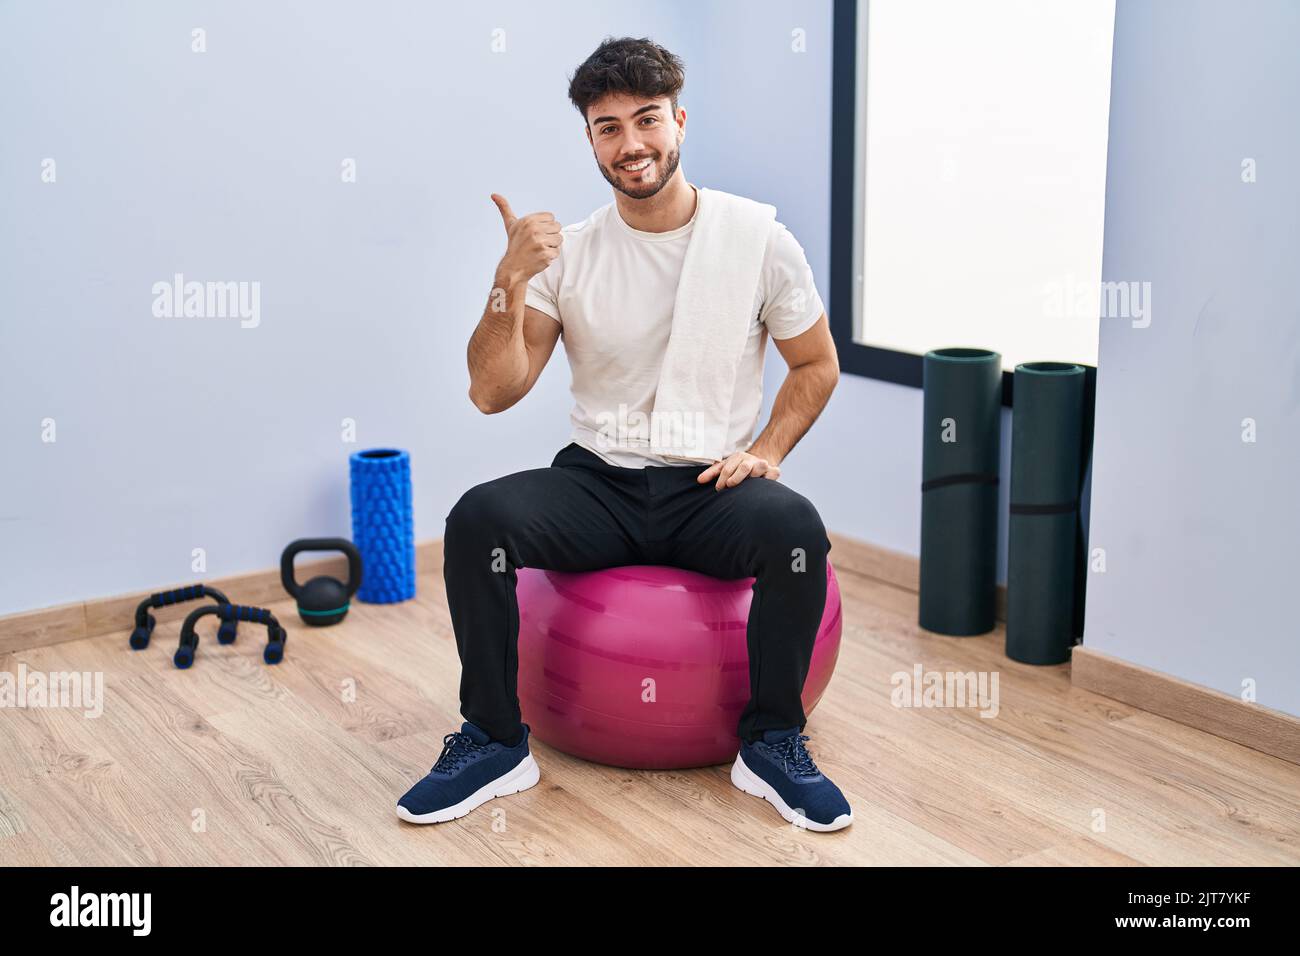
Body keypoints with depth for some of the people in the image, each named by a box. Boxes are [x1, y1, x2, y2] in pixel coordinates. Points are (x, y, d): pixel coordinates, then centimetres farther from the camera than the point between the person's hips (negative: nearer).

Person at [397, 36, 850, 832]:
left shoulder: (759, 239, -3)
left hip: (711, 487, -1)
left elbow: (817, 363, 8)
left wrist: (765, 451, -8)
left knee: (795, 527, -34)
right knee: (477, 518, -27)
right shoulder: (566, 254, -1)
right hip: (598, 484, 1)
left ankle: (773, 742, -11)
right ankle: (496, 742, -8)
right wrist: (511, 284, -22)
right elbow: (492, 393, -7)